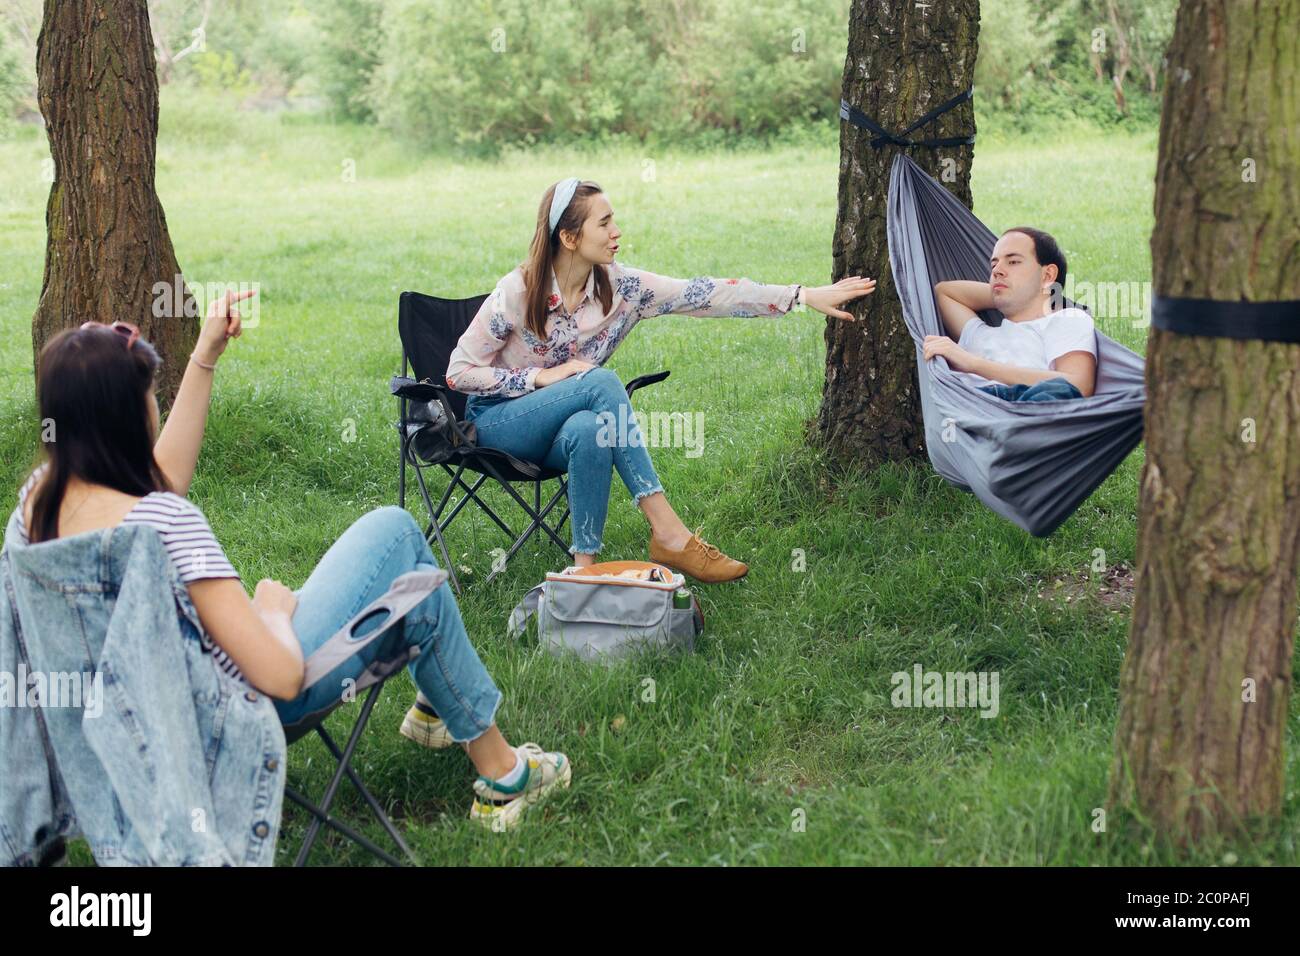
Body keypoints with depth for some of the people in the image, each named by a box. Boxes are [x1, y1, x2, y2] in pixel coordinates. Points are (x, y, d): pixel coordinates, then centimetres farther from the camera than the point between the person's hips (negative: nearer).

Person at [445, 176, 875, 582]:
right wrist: (542, 377, -22)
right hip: (499, 421, -3)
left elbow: (703, 294, -13)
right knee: (601, 381, -33)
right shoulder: (517, 292, -18)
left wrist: (804, 295, -18)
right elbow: (459, 372, -12)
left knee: (587, 432, -37)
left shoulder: (619, 286, -7)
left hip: (571, 421, 4)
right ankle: (668, 533, -35)